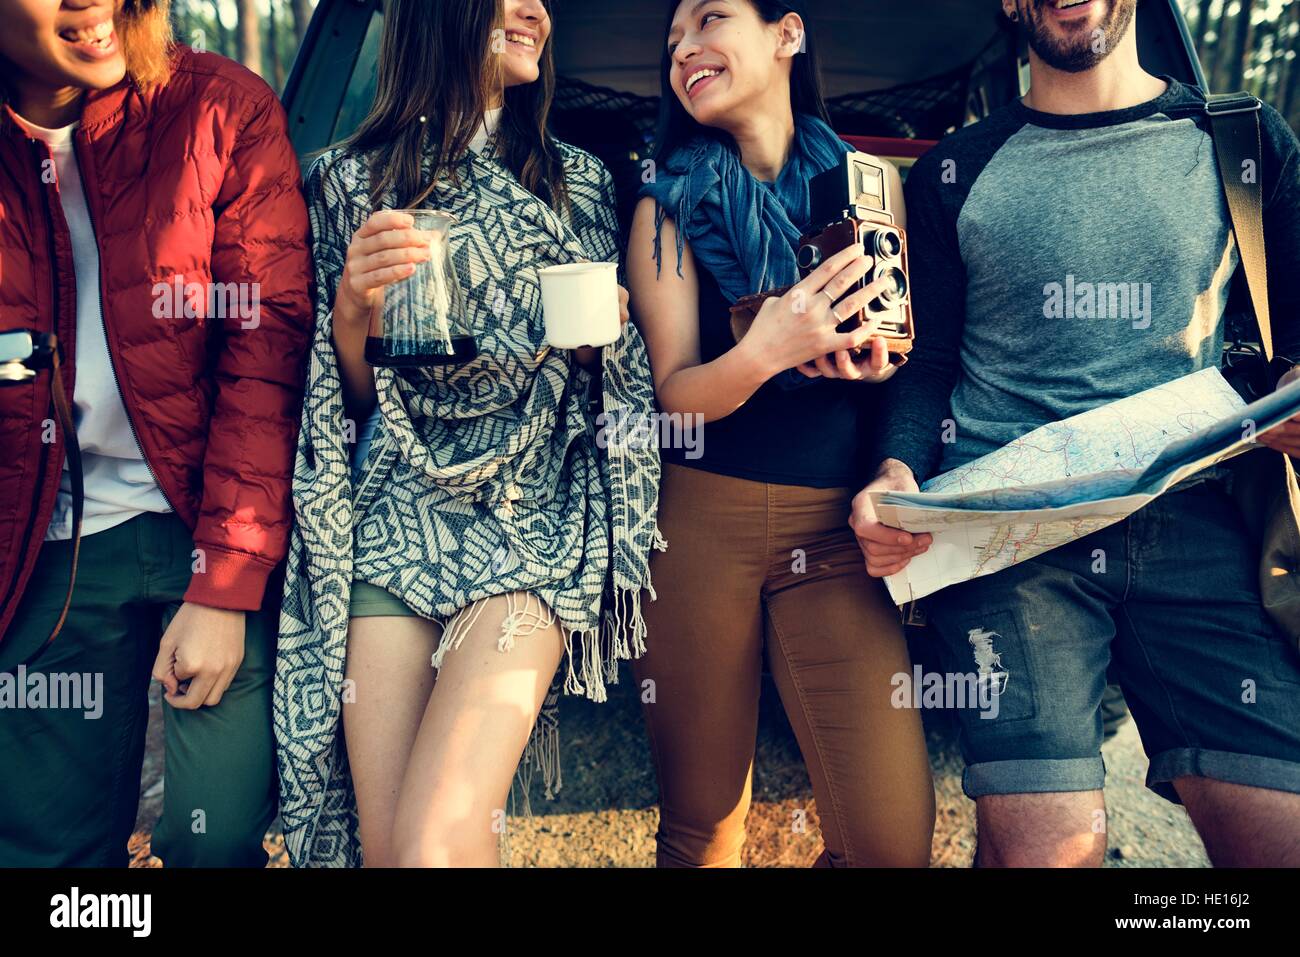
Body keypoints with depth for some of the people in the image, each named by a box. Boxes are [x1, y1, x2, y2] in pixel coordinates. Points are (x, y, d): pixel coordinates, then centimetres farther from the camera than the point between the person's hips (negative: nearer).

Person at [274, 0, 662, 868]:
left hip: (536, 521, 0)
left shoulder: (578, 181, 11)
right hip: (396, 524, 1)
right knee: (381, 840, -1)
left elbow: (612, 376, 18)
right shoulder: (351, 180, 8)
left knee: (434, 839, -16)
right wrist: (351, 307, -9)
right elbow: (348, 400, 10)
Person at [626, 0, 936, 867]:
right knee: (701, 823, 7)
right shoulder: (669, 204, 7)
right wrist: (765, 352, -20)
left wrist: (874, 359, -9)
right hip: (702, 521, 0)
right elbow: (675, 393, 0)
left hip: (836, 525, 1)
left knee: (895, 836, -6)